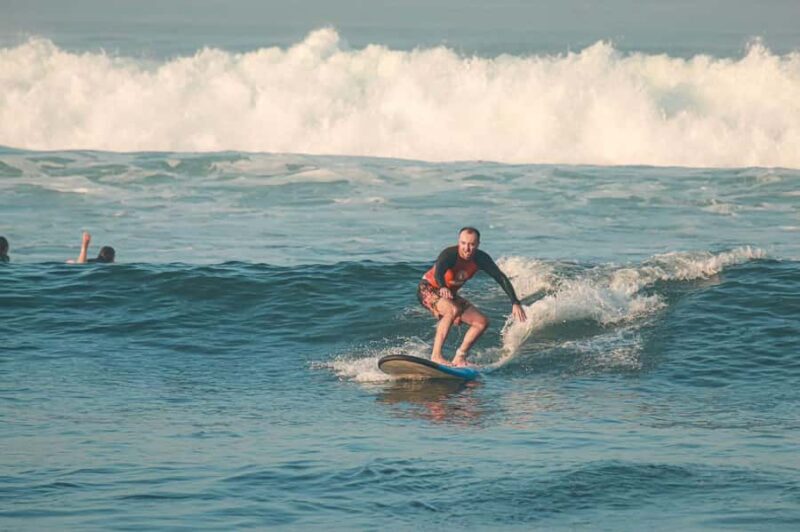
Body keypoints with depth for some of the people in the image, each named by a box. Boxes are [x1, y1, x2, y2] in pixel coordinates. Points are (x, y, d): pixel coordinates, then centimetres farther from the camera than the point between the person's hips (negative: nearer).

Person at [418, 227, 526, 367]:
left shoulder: (481, 259, -12)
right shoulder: (449, 254, -30)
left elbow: (501, 278, -9)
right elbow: (438, 272, -47)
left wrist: (515, 303, -18)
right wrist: (443, 288, -70)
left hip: (450, 294, 7)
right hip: (428, 289, -7)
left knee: (482, 322, -1)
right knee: (453, 310, -37)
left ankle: (459, 357, 9)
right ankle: (436, 355, -36)